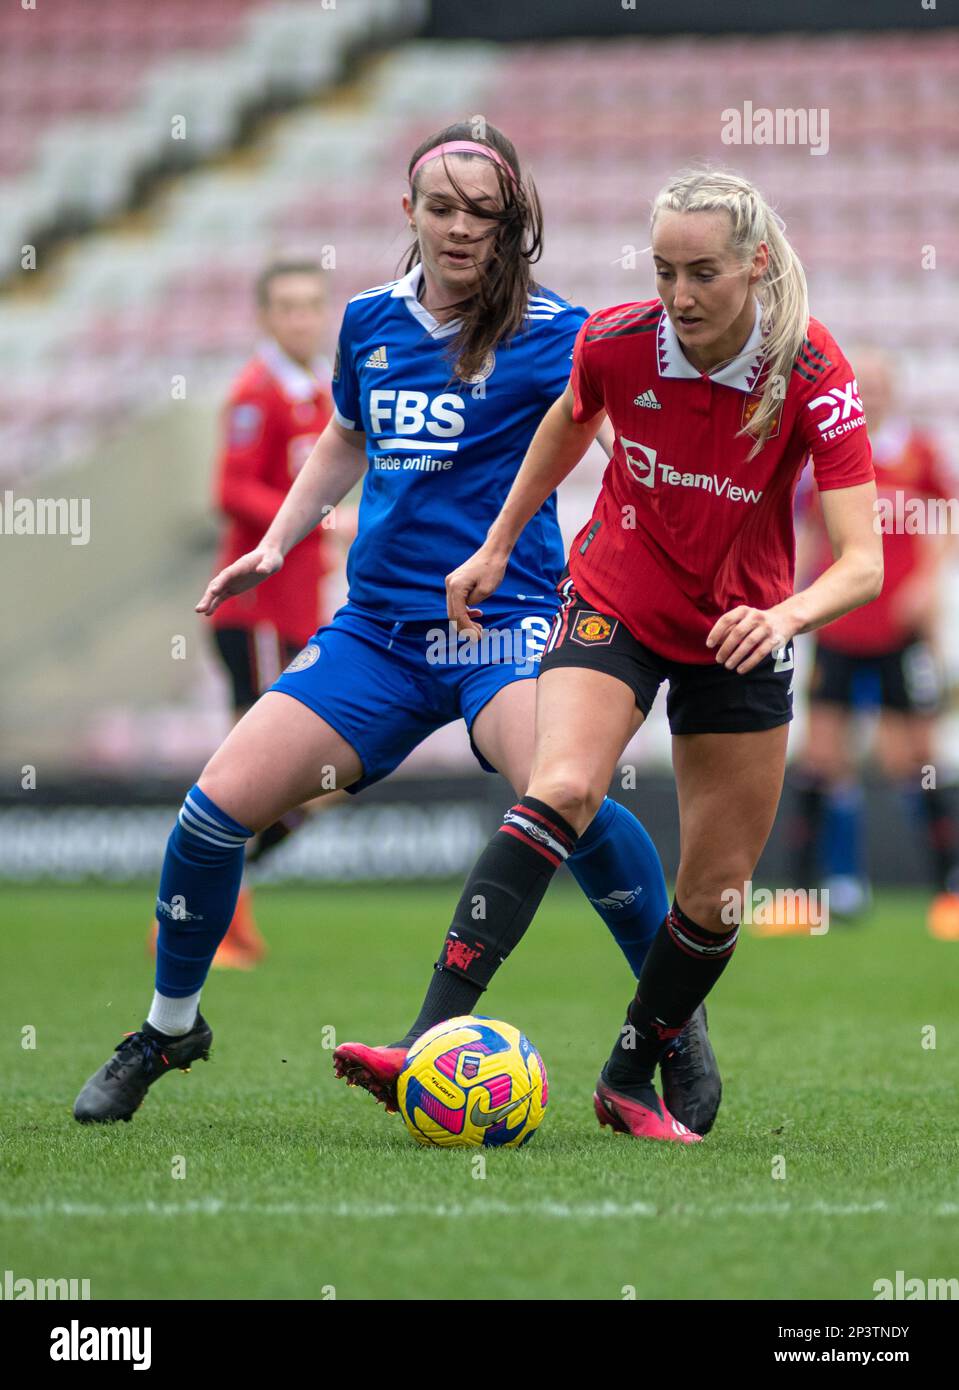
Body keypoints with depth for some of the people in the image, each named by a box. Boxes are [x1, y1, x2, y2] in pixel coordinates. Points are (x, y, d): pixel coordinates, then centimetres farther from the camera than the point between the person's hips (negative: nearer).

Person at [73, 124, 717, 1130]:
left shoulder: (546, 330, -4)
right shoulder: (371, 321, 11)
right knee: (219, 805, -5)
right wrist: (274, 546, 20)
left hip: (503, 617, -5)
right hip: (378, 627, 5)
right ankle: (170, 1026, 20)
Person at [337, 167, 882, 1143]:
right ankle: (431, 1043, -38)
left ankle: (630, 1085, 26)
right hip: (613, 605, -1)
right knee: (562, 786, -28)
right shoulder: (616, 342, -17)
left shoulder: (812, 377, -22)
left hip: (740, 634, 1)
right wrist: (497, 546, 14)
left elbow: (862, 564, -27)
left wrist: (787, 615, -47)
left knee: (718, 893, 4)